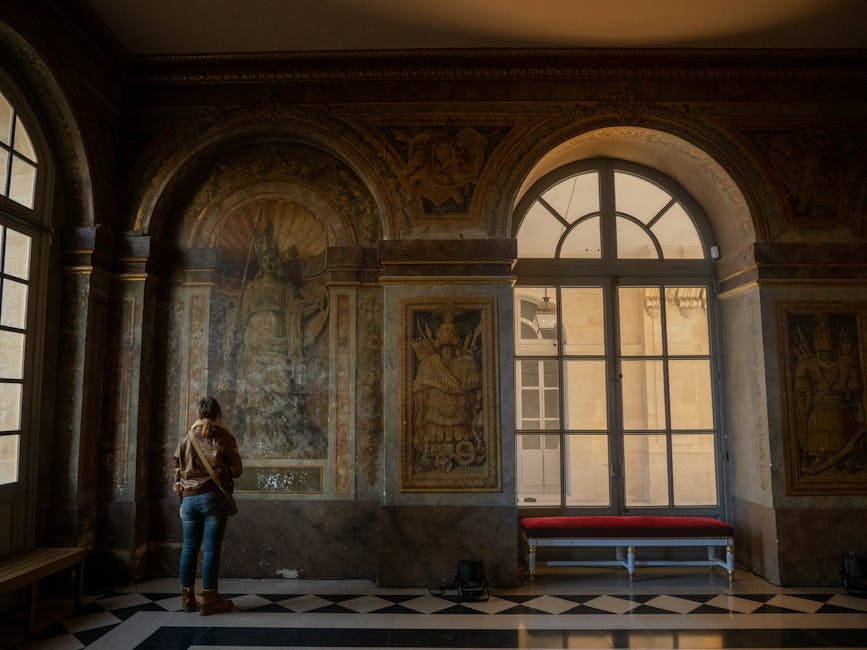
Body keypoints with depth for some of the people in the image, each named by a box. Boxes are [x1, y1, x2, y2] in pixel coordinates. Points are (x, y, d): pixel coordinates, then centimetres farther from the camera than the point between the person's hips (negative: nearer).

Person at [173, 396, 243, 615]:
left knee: (189, 547, 10)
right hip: (214, 498, -4)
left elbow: (177, 472, 12)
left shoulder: (186, 438, 9)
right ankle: (209, 600, 3)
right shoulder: (223, 437, -2)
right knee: (211, 548, -1)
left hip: (189, 498, 4)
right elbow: (237, 469, -1)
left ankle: (187, 598, 17)